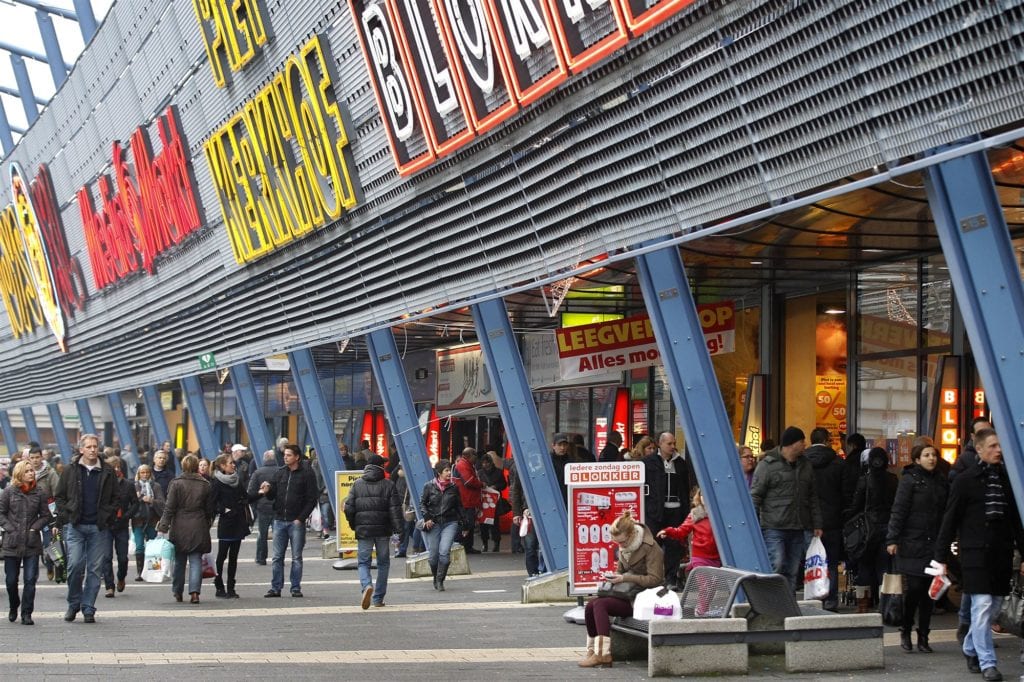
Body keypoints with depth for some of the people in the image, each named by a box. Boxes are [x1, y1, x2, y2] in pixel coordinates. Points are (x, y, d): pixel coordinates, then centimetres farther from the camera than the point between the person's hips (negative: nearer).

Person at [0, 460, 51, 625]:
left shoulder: (38, 493, 5)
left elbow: (46, 516, 10)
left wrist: (35, 528, -4)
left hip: (32, 543, 1)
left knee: (30, 580, -5)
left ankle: (26, 614, 2)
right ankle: (13, 608, 31)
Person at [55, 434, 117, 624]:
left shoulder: (107, 472, 7)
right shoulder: (70, 470, 5)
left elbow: (115, 498, 12)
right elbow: (59, 496, 9)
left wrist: (108, 517, -1)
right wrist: (65, 517, -2)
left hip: (99, 528, 1)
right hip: (75, 526, -1)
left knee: (95, 569, 1)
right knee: (75, 565, -10)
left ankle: (88, 608, 8)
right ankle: (73, 604, 9)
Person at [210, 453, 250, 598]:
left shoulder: (237, 480, 12)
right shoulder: (217, 483, -8)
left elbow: (245, 497, 21)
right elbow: (212, 504, -11)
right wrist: (224, 510, -18)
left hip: (238, 523, 6)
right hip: (225, 523, -6)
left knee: (233, 556, 8)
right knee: (222, 555, -1)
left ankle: (230, 588, 12)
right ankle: (219, 588, 4)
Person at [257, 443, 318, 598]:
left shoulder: (307, 474, -4)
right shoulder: (279, 473, 10)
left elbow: (312, 499, -6)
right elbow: (272, 496, 13)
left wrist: (301, 518, -12)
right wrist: (267, 491, -10)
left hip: (296, 522, -4)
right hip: (279, 520, 4)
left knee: (296, 557, 3)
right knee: (277, 557, 5)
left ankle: (296, 588, 8)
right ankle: (275, 588, 10)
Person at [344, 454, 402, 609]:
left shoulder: (357, 484, 3)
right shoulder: (388, 484, 0)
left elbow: (348, 507, 1)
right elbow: (395, 508, -6)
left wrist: (353, 525, 14)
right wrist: (398, 529, -4)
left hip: (363, 530, 0)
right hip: (383, 530, 0)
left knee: (363, 562, 6)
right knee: (383, 563, 13)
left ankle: (367, 585, -24)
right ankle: (378, 598, 14)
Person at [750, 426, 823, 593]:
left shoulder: (806, 466, 15)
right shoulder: (767, 465, -4)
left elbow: (812, 498, 21)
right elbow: (755, 496, -5)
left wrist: (817, 525, 15)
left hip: (798, 529, 6)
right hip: (774, 528, -6)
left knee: (792, 572, 7)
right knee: (776, 567, -16)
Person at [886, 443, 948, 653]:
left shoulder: (942, 482, 12)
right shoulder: (909, 480, -4)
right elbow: (898, 510, -8)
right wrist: (892, 539, -14)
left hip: (934, 545, 5)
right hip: (912, 543, -5)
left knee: (929, 591, 5)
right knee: (914, 587, -8)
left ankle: (923, 637, 13)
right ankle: (905, 630, 12)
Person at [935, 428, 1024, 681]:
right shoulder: (965, 480, -3)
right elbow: (950, 519, -2)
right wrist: (942, 557, -5)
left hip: (1001, 553, 5)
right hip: (976, 553, -5)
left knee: (995, 606, 9)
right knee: (982, 606, -8)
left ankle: (970, 648, 29)